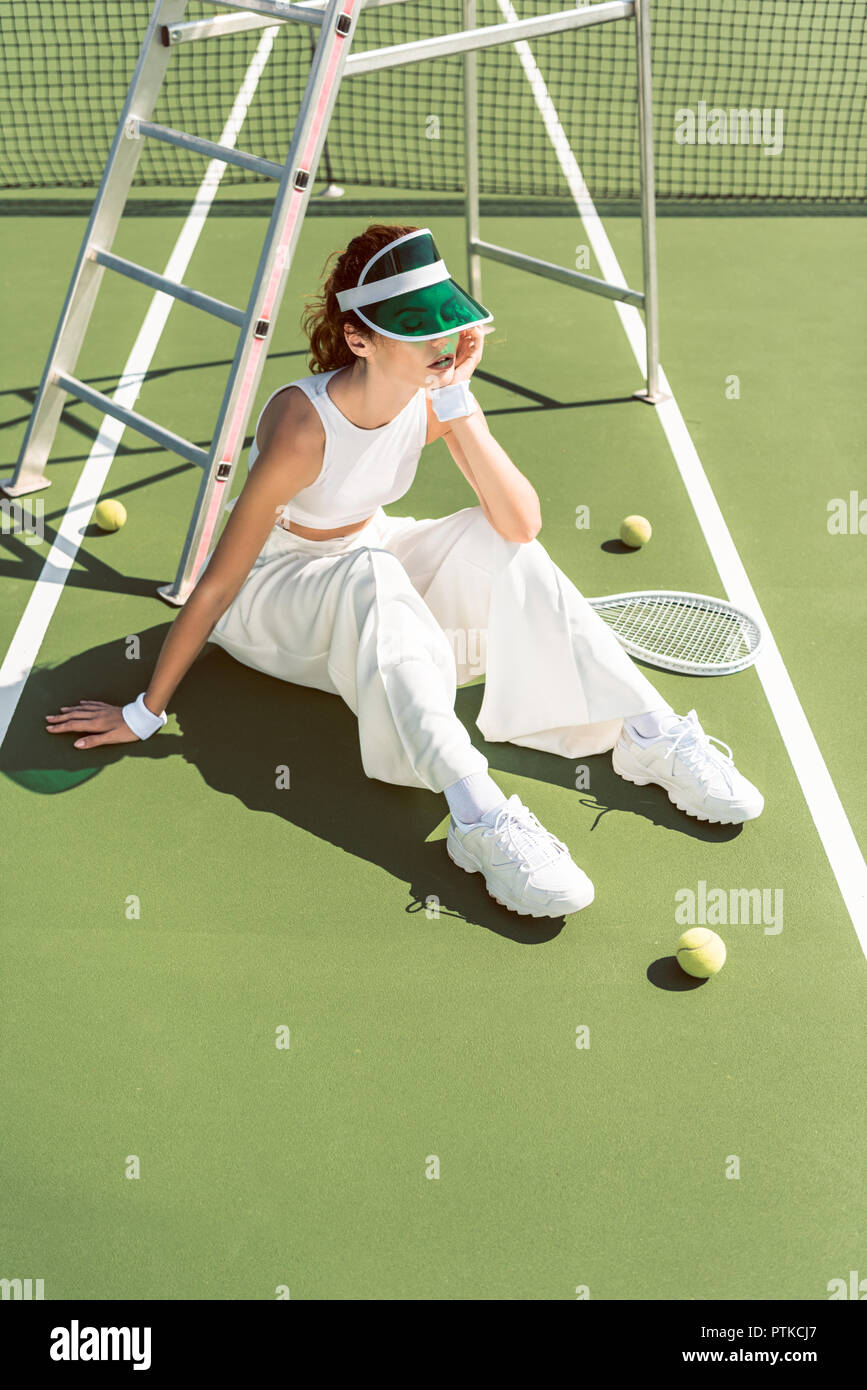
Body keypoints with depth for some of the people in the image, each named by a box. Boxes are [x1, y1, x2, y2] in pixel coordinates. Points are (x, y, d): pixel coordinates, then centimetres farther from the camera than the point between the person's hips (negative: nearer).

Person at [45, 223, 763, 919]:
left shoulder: (436, 398, -15)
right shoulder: (303, 425, -31)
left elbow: (522, 523, -24)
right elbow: (217, 583, -27)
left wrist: (458, 402, -32)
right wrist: (145, 713, -23)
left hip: (369, 558, 5)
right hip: (271, 590, -5)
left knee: (497, 543, -19)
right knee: (373, 576, -37)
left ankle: (650, 734, -17)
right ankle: (479, 817, -47)